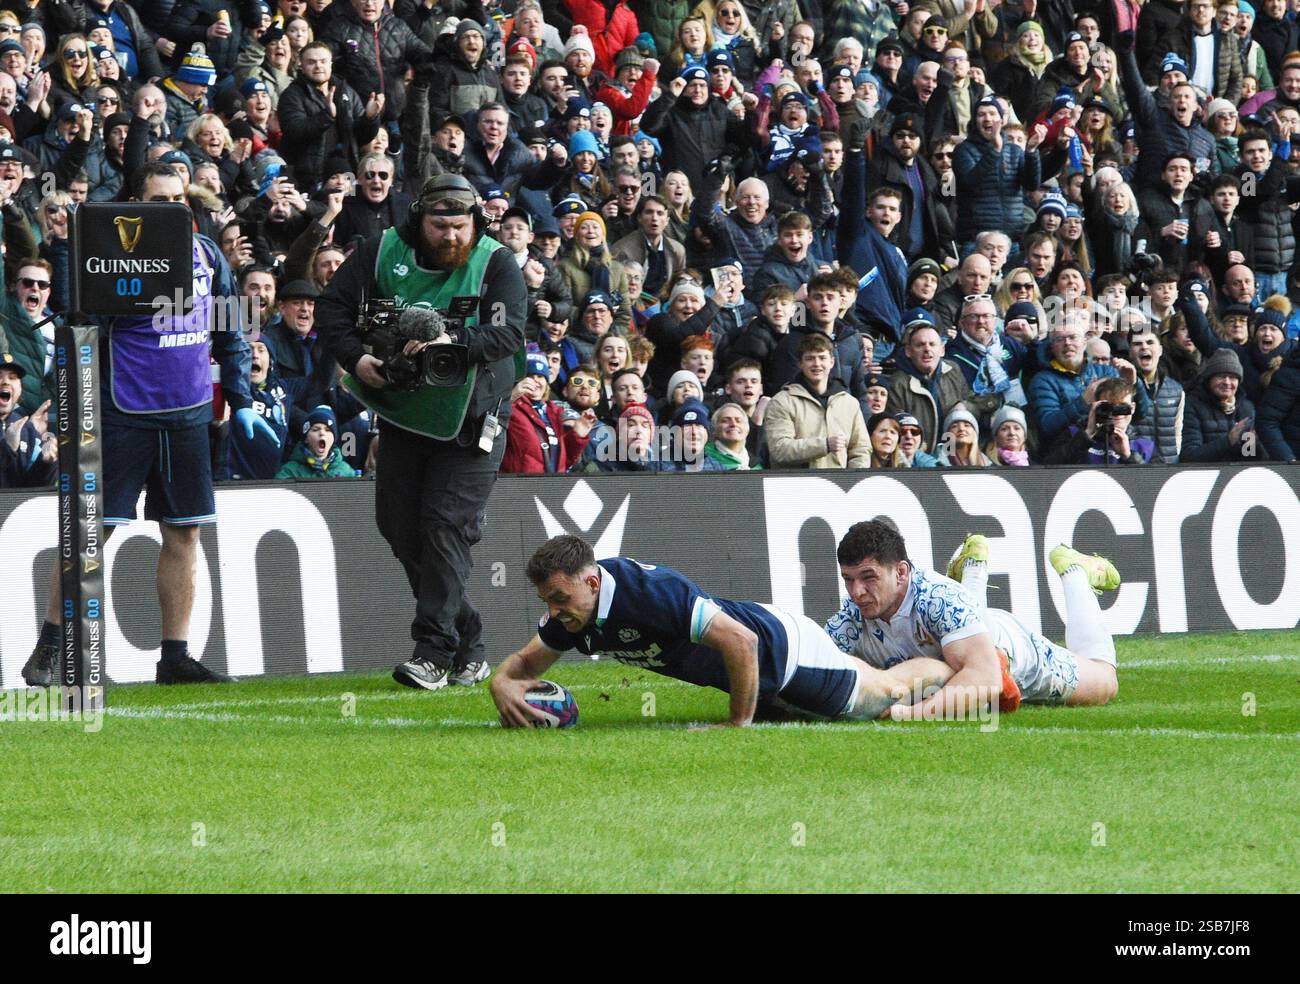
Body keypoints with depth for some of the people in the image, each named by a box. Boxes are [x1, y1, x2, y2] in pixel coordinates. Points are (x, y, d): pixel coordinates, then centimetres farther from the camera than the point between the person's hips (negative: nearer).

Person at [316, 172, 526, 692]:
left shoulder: (496, 264, -9)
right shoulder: (383, 253, -1)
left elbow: (507, 333, -22)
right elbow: (331, 307, 3)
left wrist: (452, 342, -37)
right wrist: (354, 357, -14)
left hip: (470, 422, -5)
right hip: (401, 412, 5)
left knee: (446, 527, -15)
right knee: (400, 528, 6)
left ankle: (434, 653, -15)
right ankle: (469, 649, 17)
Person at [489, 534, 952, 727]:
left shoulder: (652, 592, -43)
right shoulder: (570, 612, -19)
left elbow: (741, 641, -45)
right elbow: (525, 662, -6)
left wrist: (740, 723, -37)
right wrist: (503, 686, -30)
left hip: (783, 645, -8)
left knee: (884, 693, 17)